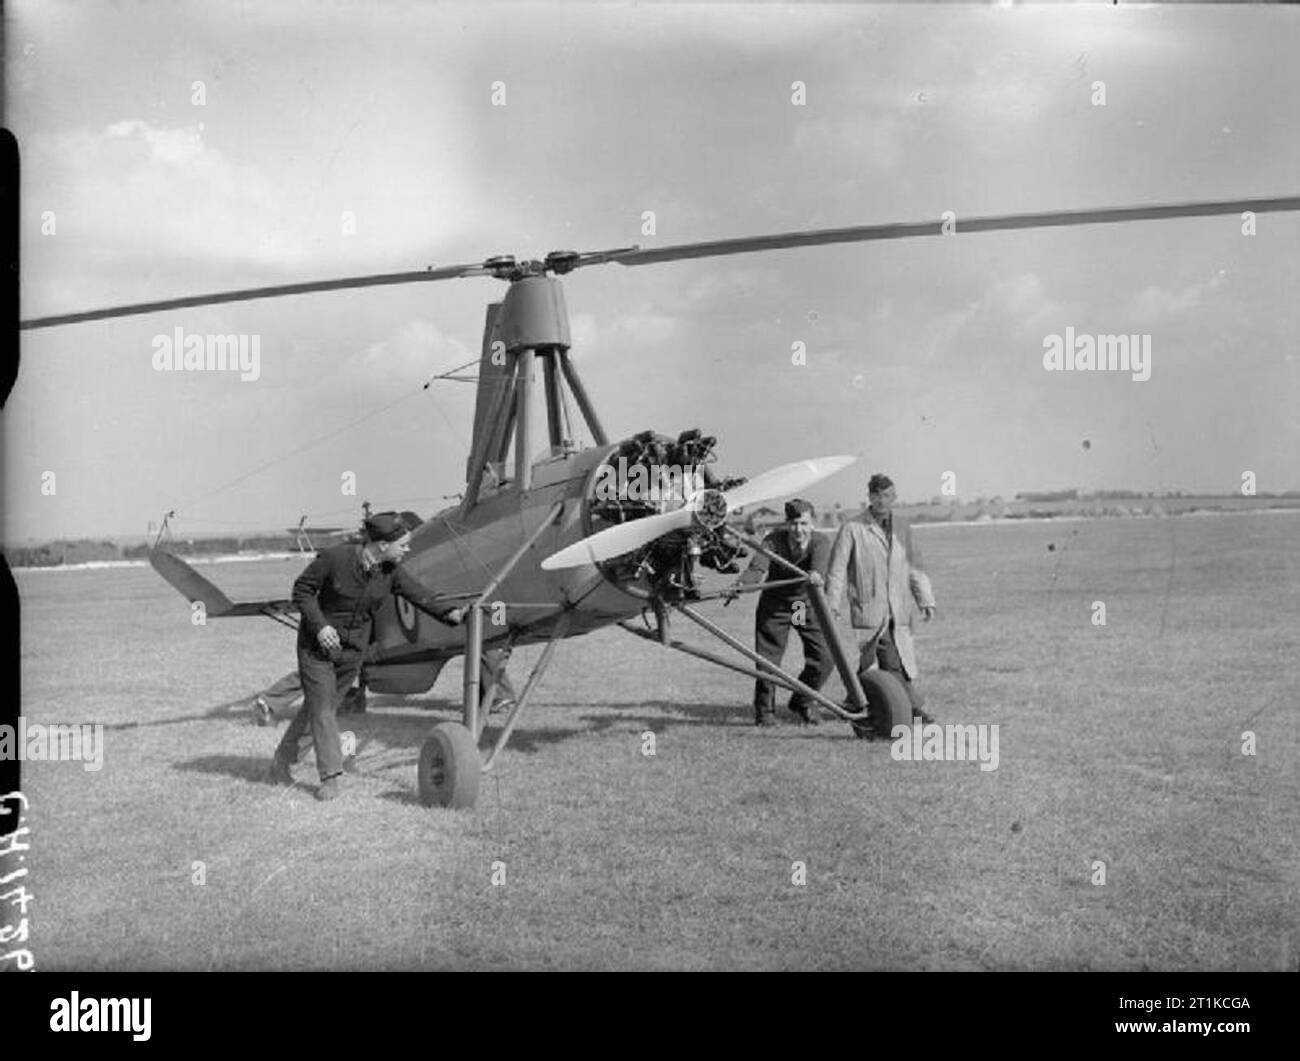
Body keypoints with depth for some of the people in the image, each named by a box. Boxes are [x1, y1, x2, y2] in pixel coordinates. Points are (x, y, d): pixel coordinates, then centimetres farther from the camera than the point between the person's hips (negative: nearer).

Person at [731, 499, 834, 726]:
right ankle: (764, 711, 17)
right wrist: (742, 583, -54)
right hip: (775, 604, -1)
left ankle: (802, 702, 21)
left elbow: (820, 561, -41)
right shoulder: (774, 540, -18)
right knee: (768, 659, -4)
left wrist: (816, 574, -65)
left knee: (824, 659, -5)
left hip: (808, 604, 1)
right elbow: (758, 567, -31)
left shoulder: (820, 541, -19)